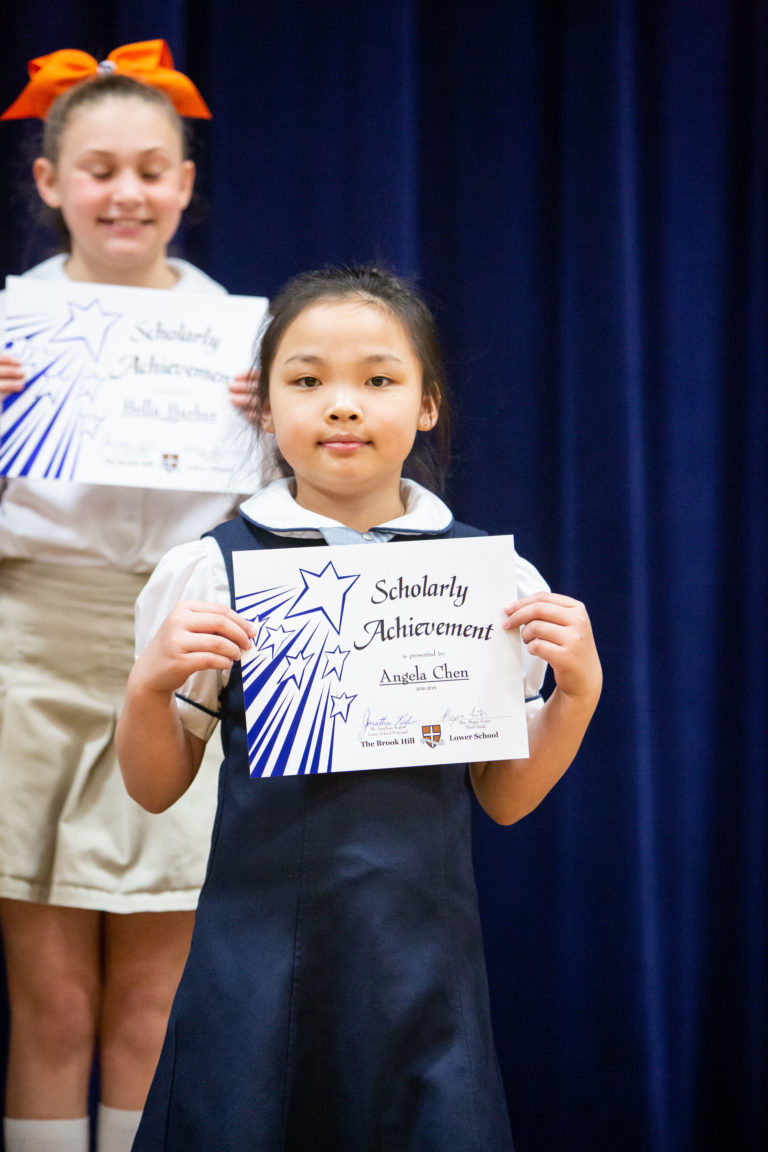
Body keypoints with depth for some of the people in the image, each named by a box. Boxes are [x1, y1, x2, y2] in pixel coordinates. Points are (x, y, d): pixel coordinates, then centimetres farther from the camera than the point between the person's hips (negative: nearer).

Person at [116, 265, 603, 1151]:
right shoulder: (212, 570, 0)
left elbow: (505, 798, 9)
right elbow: (155, 788, 6)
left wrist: (578, 690, -5)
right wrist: (150, 684, -11)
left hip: (421, 950, 1)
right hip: (257, 947, -1)